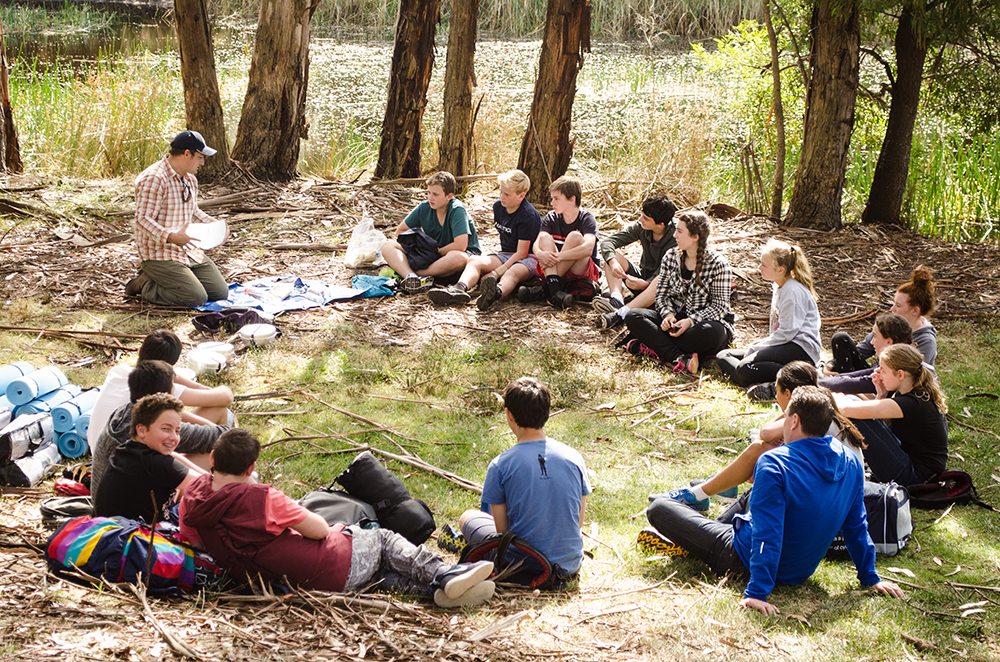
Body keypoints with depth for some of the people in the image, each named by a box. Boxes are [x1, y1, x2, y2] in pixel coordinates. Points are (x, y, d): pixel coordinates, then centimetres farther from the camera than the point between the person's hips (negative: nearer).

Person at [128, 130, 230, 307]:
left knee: (220, 292, 1)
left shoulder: (190, 179, 12)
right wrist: (170, 237, -37)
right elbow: (143, 220, -23)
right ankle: (145, 284, 1)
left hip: (189, 251, 9)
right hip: (160, 254, -9)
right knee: (196, 298, -20)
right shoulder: (154, 179, -19)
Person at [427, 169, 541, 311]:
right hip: (507, 255, 7)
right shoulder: (498, 206, 8)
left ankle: (498, 292, -78)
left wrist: (497, 272, -25)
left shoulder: (528, 215, -17)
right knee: (475, 260, -20)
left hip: (529, 257, -7)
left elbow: (522, 252, -20)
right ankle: (460, 289, -52)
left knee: (513, 272, -42)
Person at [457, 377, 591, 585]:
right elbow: (579, 522, 5)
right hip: (571, 566, 3)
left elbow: (502, 531, -7)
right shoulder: (574, 458, -4)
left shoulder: (500, 466, -13)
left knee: (468, 517, 22)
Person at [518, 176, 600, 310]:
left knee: (575, 237, -28)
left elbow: (588, 248, -30)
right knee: (545, 237, -19)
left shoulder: (586, 219, -11)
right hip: (554, 270, 4)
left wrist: (558, 256, -37)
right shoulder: (551, 218, 3)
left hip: (584, 272, -4)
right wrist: (540, 253, -36)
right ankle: (554, 290, -39)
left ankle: (545, 289, -32)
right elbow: (537, 243, -12)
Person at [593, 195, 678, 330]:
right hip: (643, 278, 6)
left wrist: (645, 283, -44)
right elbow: (607, 242, -12)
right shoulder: (640, 227, -7)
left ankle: (621, 314, -50)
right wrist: (612, 262, -33)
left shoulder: (676, 239, -22)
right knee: (612, 254, -13)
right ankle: (617, 300, -35)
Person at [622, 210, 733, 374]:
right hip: (676, 318, 5)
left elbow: (719, 306, -13)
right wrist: (668, 314, -15)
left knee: (710, 333, -42)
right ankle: (680, 359, -34)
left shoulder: (717, 264, -10)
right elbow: (662, 293, 6)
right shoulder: (671, 257, 5)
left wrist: (691, 321, -26)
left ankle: (653, 347, -28)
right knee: (632, 317, -18)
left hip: (706, 320, -5)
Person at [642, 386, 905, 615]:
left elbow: (767, 536, -30)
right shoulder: (849, 462, -9)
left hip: (744, 561, -7)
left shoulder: (774, 464, -27)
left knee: (658, 509, -6)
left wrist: (757, 593, -29)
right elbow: (856, 527, 0)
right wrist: (870, 578, 11)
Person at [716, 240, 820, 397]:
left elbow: (787, 332, -19)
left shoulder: (793, 291, -14)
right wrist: (758, 345, 7)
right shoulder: (778, 287, 17)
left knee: (746, 368, -30)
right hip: (784, 345, 11)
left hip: (801, 349, -11)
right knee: (723, 357, 5)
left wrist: (755, 348, -12)